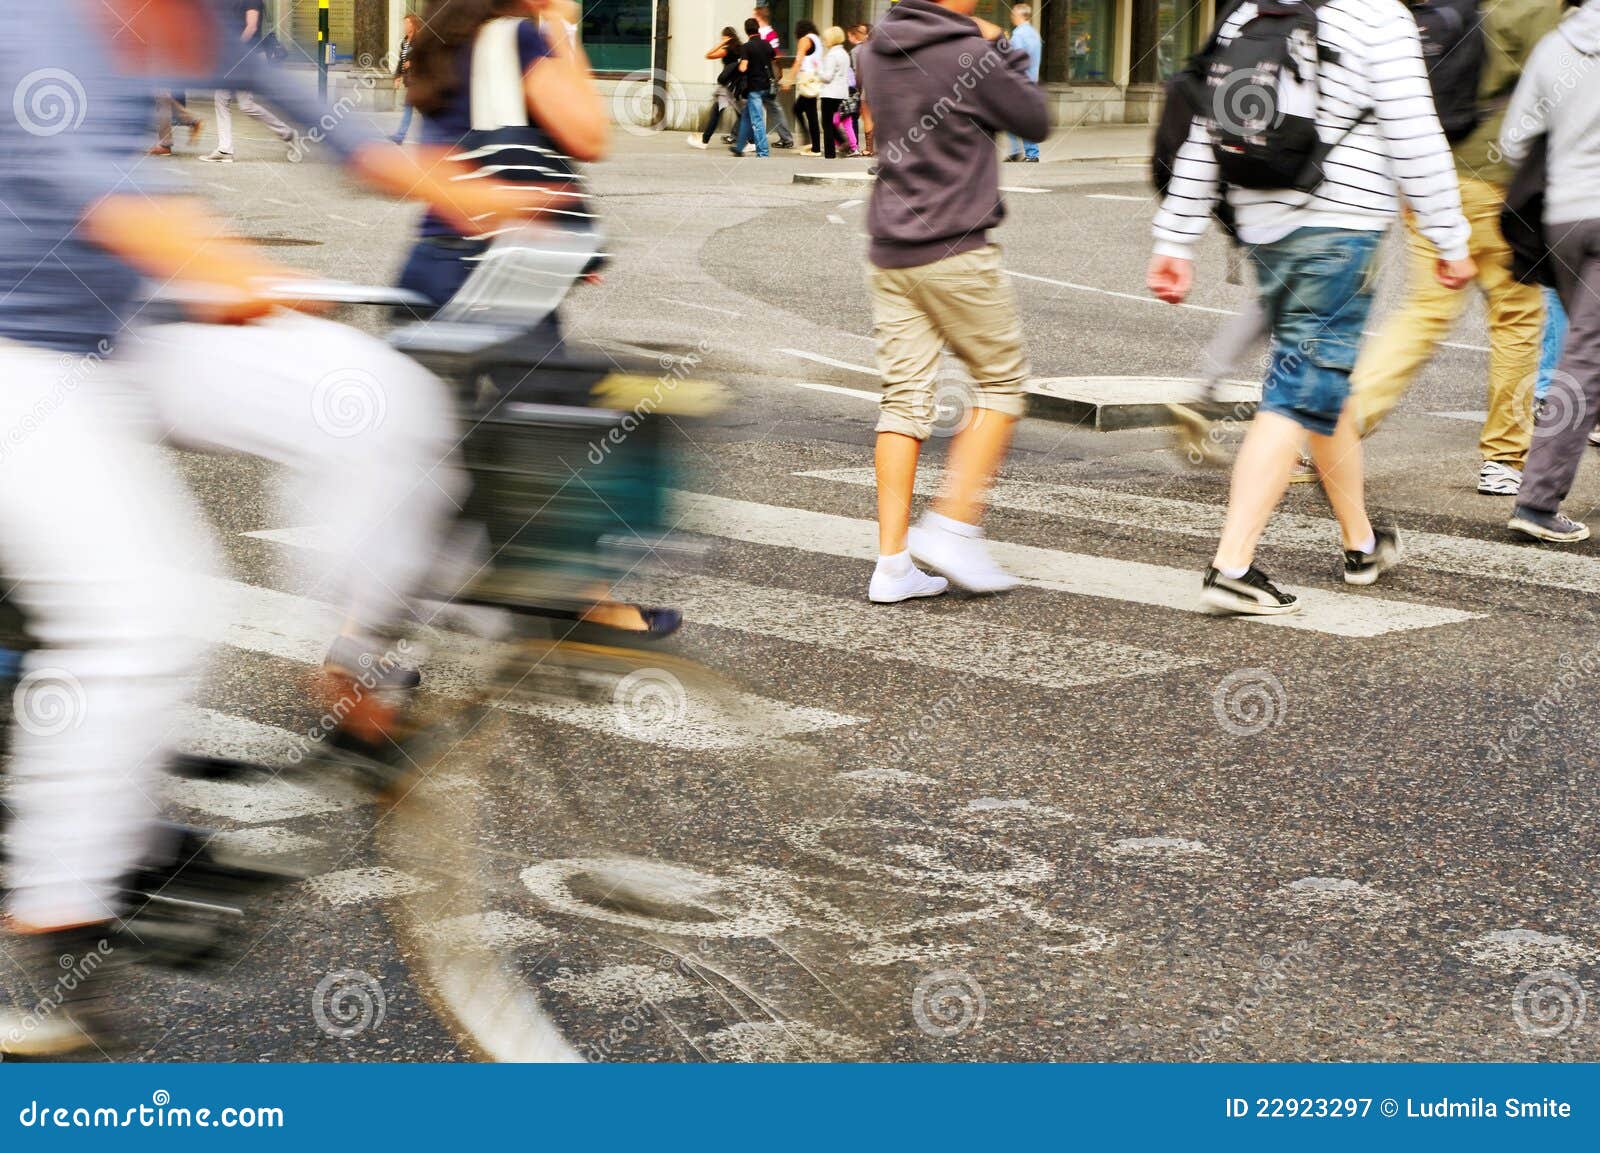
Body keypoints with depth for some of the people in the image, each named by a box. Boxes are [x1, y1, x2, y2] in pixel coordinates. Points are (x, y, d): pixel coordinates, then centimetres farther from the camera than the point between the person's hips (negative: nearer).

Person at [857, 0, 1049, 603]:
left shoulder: (875, 53, 8)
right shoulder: (971, 56, -12)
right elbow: (1035, 122, -1)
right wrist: (1001, 49, 9)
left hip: (889, 254, 6)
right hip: (954, 253, -6)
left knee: (904, 398, 6)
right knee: (1002, 383, 9)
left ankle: (893, 562, 3)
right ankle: (954, 525, -1)